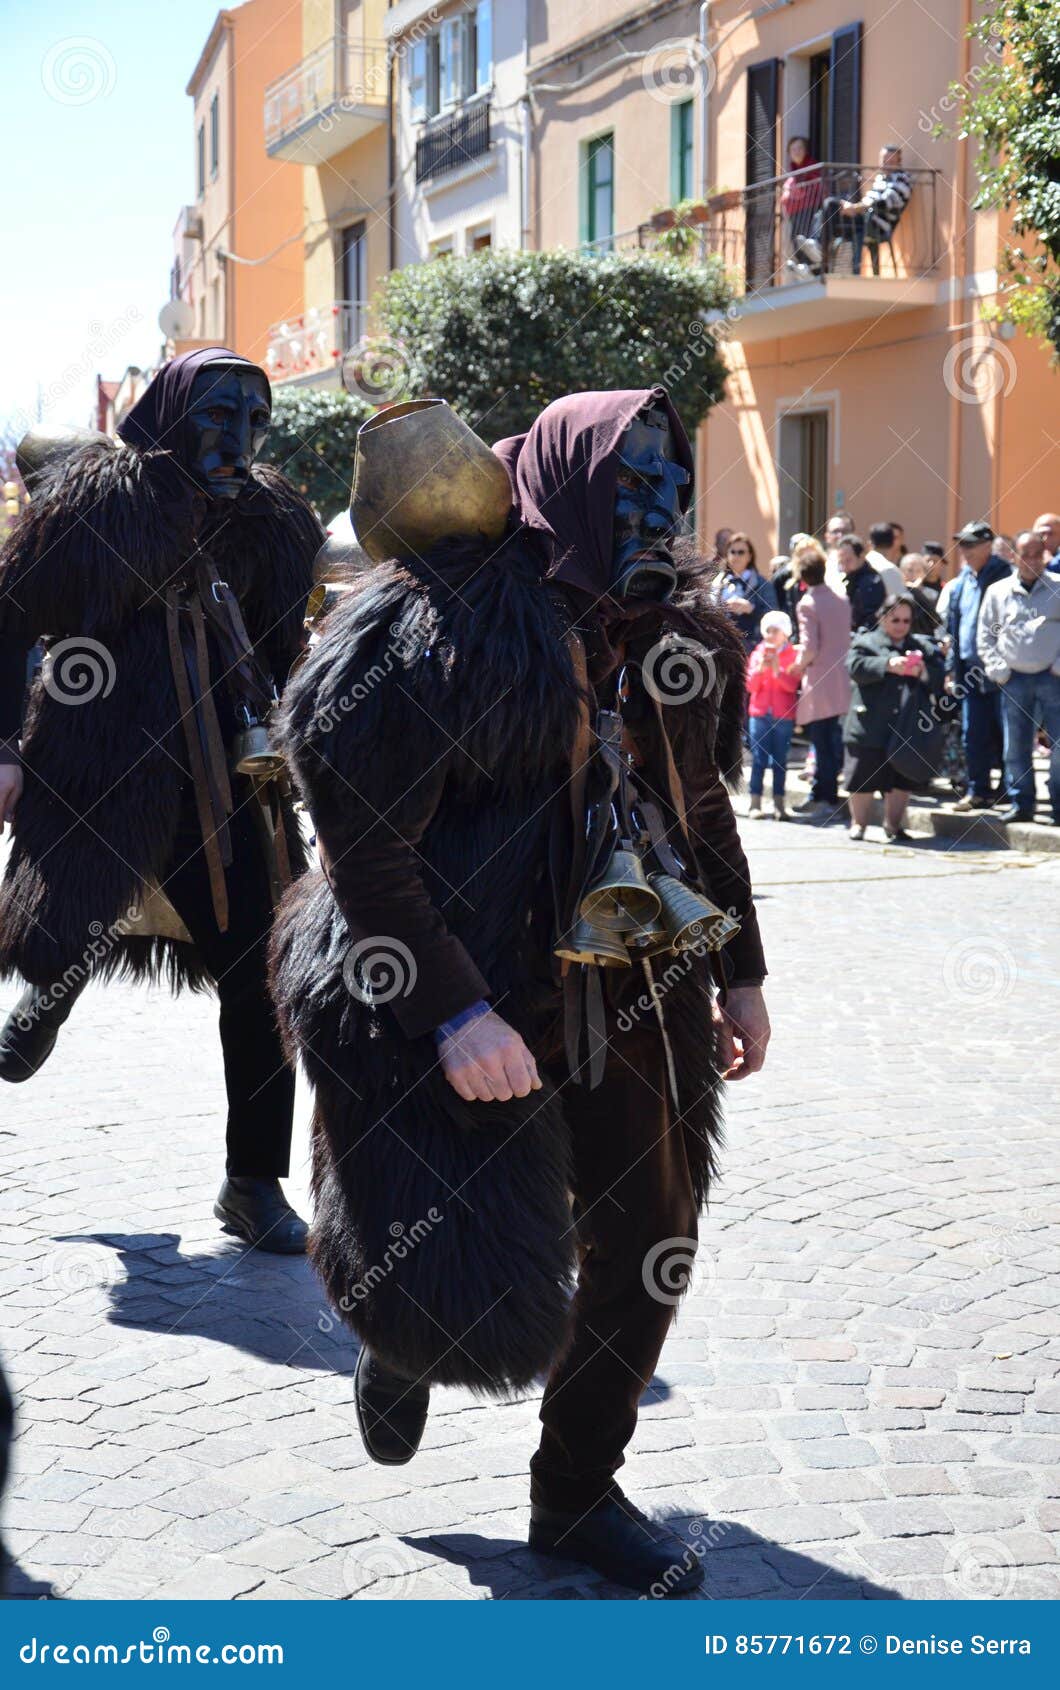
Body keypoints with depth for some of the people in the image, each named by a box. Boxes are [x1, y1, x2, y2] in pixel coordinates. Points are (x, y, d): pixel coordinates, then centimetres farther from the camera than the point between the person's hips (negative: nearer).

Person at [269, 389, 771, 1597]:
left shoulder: (675, 630, 7)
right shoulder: (436, 631, -15)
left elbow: (703, 807, 18)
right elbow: (366, 854, -17)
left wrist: (740, 973, 17)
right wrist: (453, 1014, -23)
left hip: (632, 1000, 7)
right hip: (474, 1007, -6)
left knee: (644, 1252, 10)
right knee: (504, 1305, -10)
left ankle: (577, 1496, 32)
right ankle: (404, 1338, 29)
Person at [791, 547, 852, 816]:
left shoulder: (807, 603, -14)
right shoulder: (841, 599, 8)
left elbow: (809, 648, -18)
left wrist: (797, 665, -1)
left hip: (819, 684, -7)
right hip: (841, 682, 7)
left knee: (821, 742, -3)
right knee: (833, 741, 14)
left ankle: (822, 798, 0)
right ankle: (829, 794, 22)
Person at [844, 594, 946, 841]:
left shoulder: (923, 646, 15)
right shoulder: (866, 641, 5)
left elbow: (940, 677, 7)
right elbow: (855, 666, -13)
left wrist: (923, 672, -14)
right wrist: (887, 665, -25)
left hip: (906, 727, 3)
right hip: (870, 725, -3)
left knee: (901, 779, 6)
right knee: (863, 778, 1)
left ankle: (893, 824, 18)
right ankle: (858, 823, 14)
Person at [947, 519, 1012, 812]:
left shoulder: (1003, 577, -9)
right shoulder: (961, 582, 13)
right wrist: (951, 668, 14)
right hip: (970, 669, 6)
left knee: (1005, 732, 1)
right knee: (973, 735, 7)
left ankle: (1015, 791, 10)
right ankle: (978, 791, 16)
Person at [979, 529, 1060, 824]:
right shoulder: (998, 592, 7)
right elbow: (986, 636, 11)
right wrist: (998, 670, 1)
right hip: (1014, 679, 2)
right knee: (1015, 747, 5)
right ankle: (1021, 805, 13)